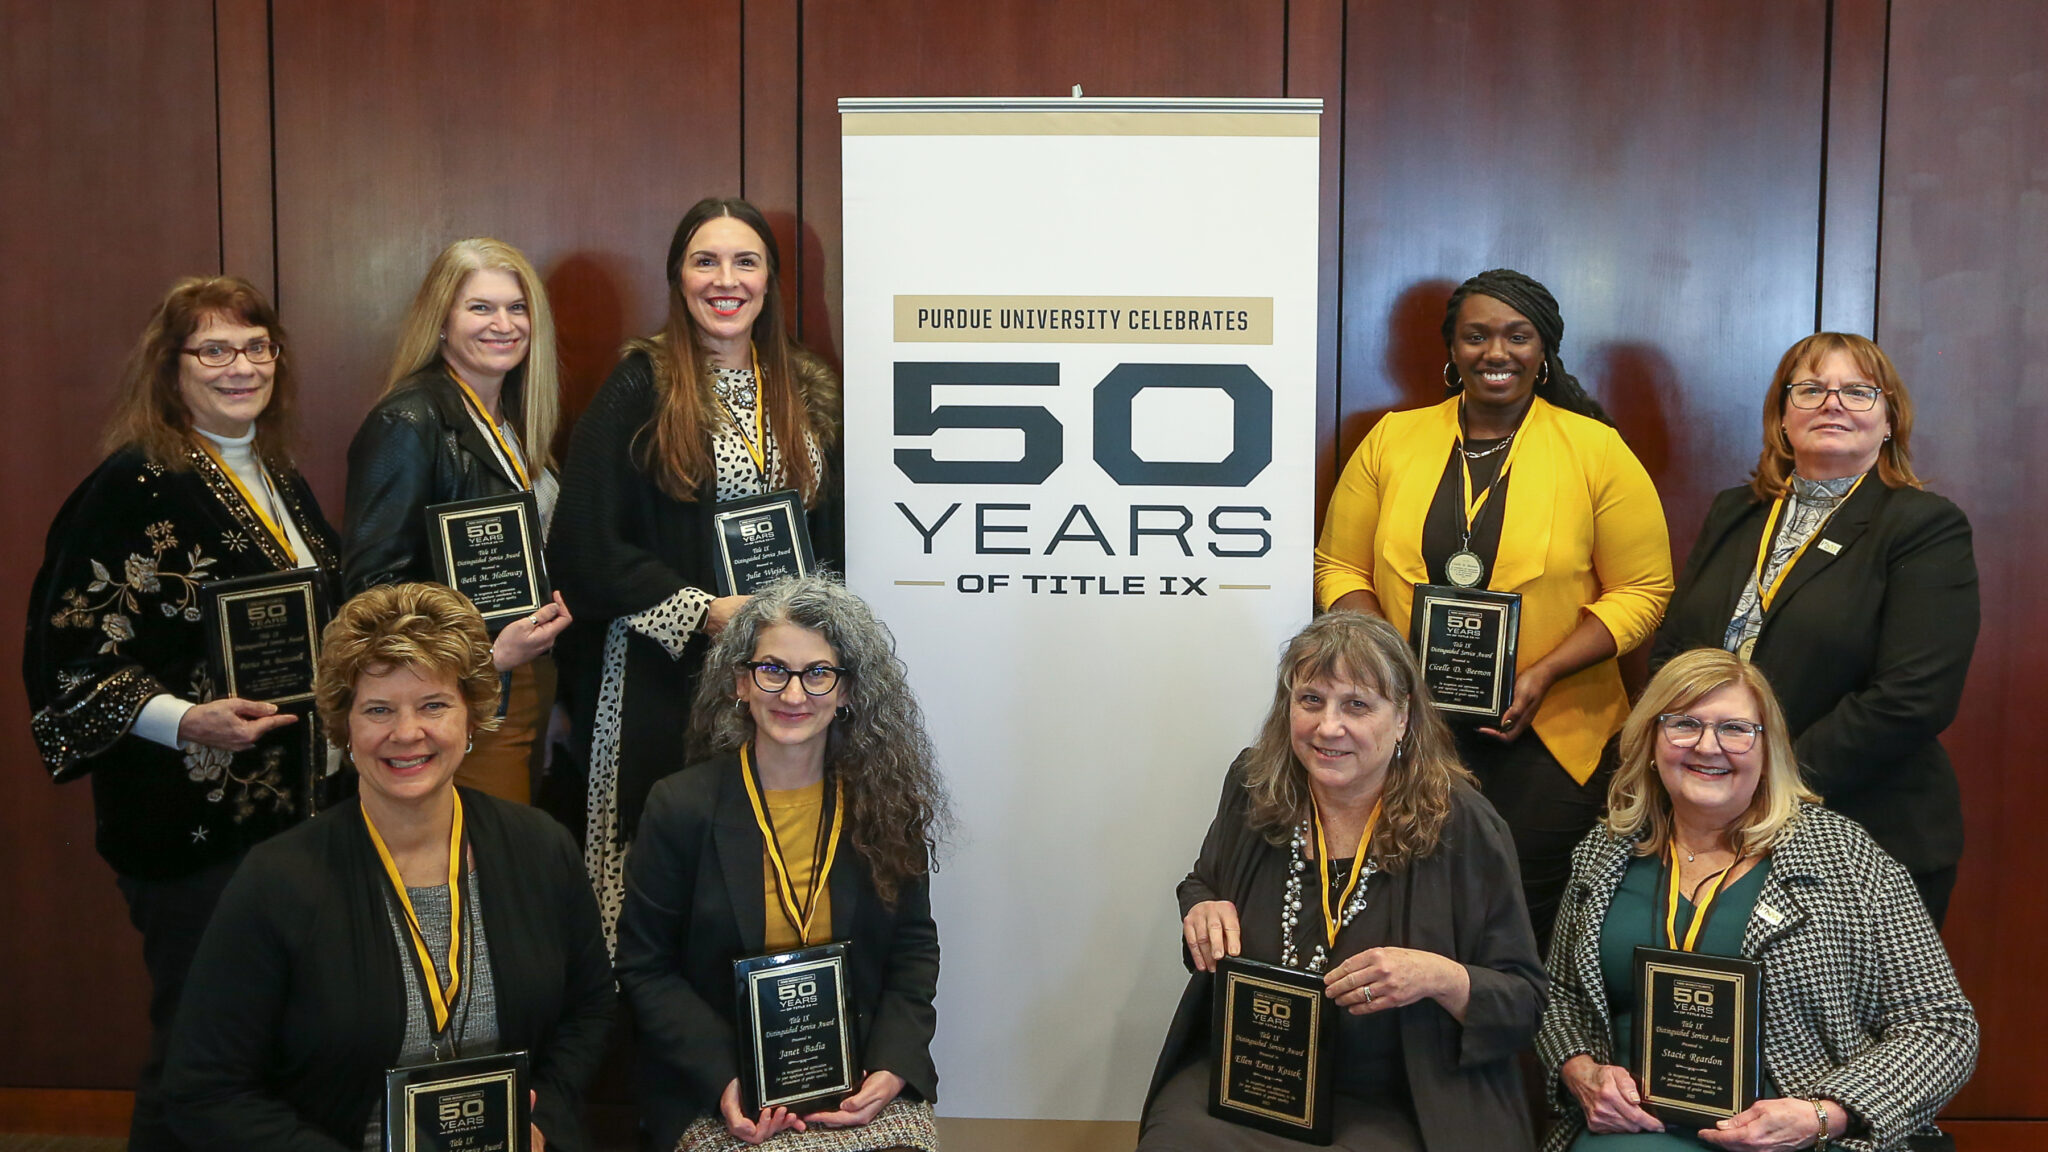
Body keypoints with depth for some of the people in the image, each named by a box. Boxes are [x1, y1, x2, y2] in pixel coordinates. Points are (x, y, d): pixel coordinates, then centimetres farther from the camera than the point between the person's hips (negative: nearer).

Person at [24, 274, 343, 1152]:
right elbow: (72, 652, -15)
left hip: (301, 807, 8)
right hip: (195, 821, -7)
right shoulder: (134, 486, -11)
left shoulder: (280, 482, 13)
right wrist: (180, 722, -27)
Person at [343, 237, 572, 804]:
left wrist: (552, 611, 3)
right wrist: (486, 654, -22)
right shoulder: (410, 424, -13)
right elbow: (372, 581, -17)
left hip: (529, 685, 8)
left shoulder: (517, 418, 12)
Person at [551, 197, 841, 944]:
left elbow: (829, 534, 18)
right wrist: (705, 612, -13)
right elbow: (586, 547, -8)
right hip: (663, 672, -4)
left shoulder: (806, 393, 12)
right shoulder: (639, 389, -2)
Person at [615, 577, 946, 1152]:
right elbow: (645, 968, -1)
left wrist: (892, 1069, -7)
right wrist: (723, 1081, -14)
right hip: (719, 1091, -2)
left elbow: (914, 948, 9)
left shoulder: (886, 804, 3)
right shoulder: (681, 807, -3)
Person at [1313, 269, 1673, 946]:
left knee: (1529, 934, 1)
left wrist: (1546, 672, -12)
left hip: (1549, 741, -2)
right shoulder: (1392, 440, 8)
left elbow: (1642, 590, 1)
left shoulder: (1597, 450, 1)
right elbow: (1339, 568, 10)